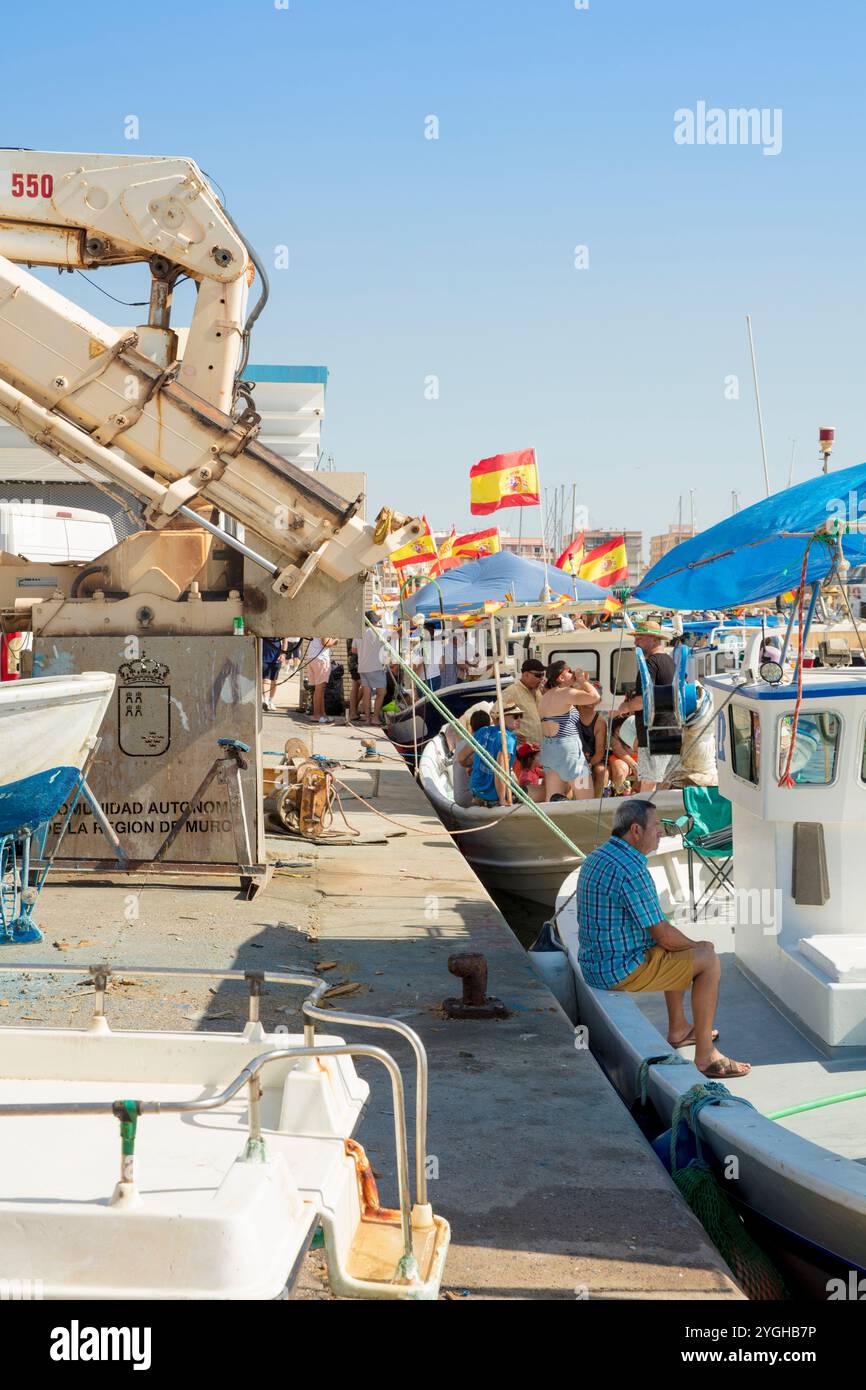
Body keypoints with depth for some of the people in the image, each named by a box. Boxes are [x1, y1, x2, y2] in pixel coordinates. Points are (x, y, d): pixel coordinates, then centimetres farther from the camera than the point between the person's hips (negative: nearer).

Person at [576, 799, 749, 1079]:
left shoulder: (596, 857, 7)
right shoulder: (631, 870, -25)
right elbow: (663, 935, -20)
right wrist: (696, 945, 2)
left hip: (594, 964, 10)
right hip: (622, 971, -10)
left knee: (682, 949, 29)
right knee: (708, 960, -2)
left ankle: (678, 1029, 41)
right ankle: (705, 1055, 1)